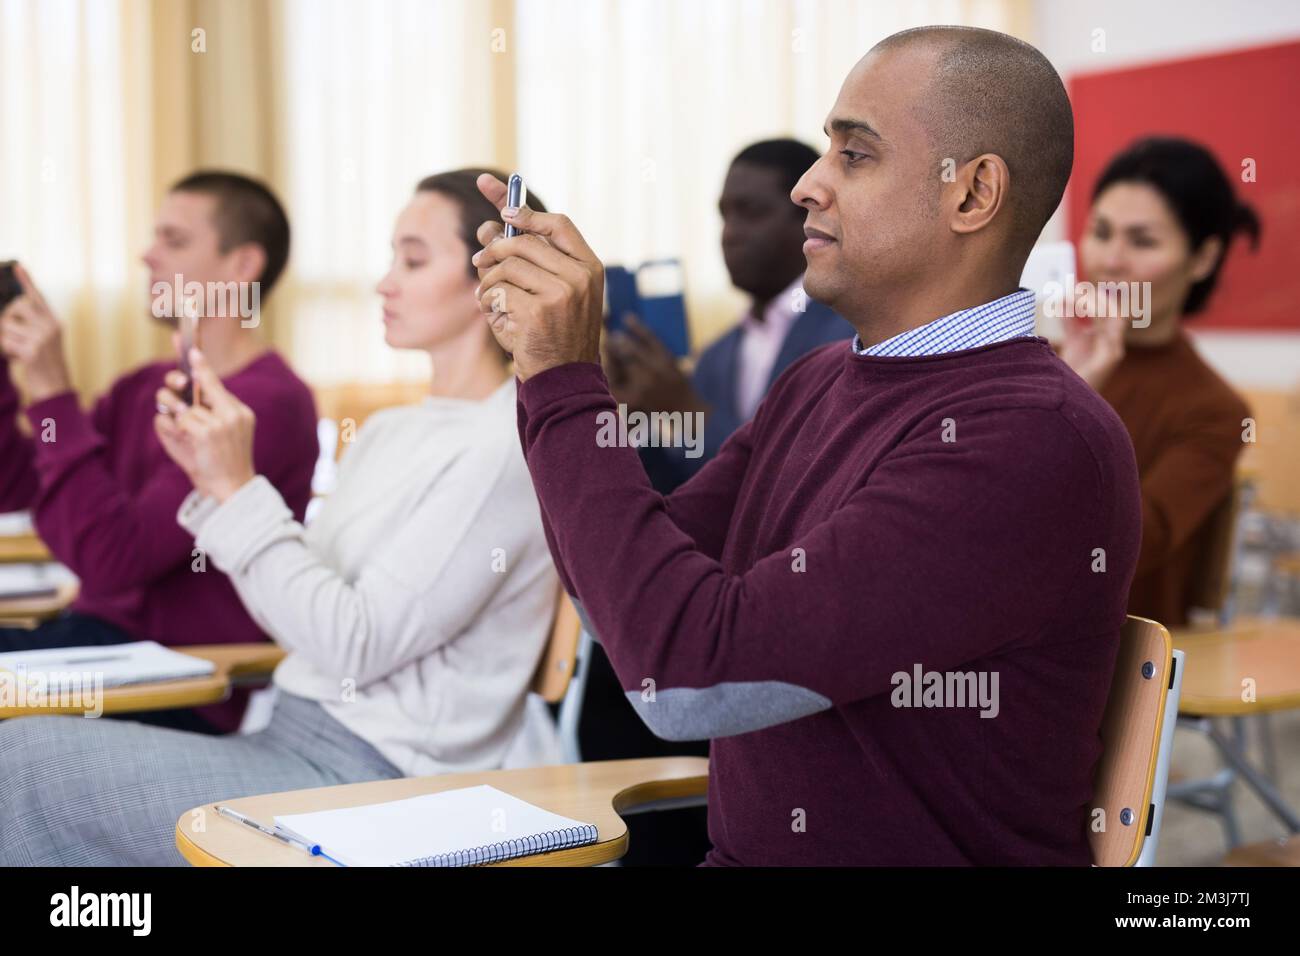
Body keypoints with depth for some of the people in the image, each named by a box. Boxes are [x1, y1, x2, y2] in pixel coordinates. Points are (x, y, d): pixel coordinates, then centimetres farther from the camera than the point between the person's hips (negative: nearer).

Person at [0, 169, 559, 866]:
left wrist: (240, 490, -15)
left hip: (373, 781, -8)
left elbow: (355, 645, -17)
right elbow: (297, 618, 14)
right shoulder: (387, 432, 14)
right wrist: (212, 480, 3)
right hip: (296, 738, 8)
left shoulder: (505, 450, -13)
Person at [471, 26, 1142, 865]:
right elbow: (640, 599, 11)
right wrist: (551, 367, 1)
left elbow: (692, 676, -24)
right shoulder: (819, 384, 8)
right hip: (736, 848, 7)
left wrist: (566, 383, -16)